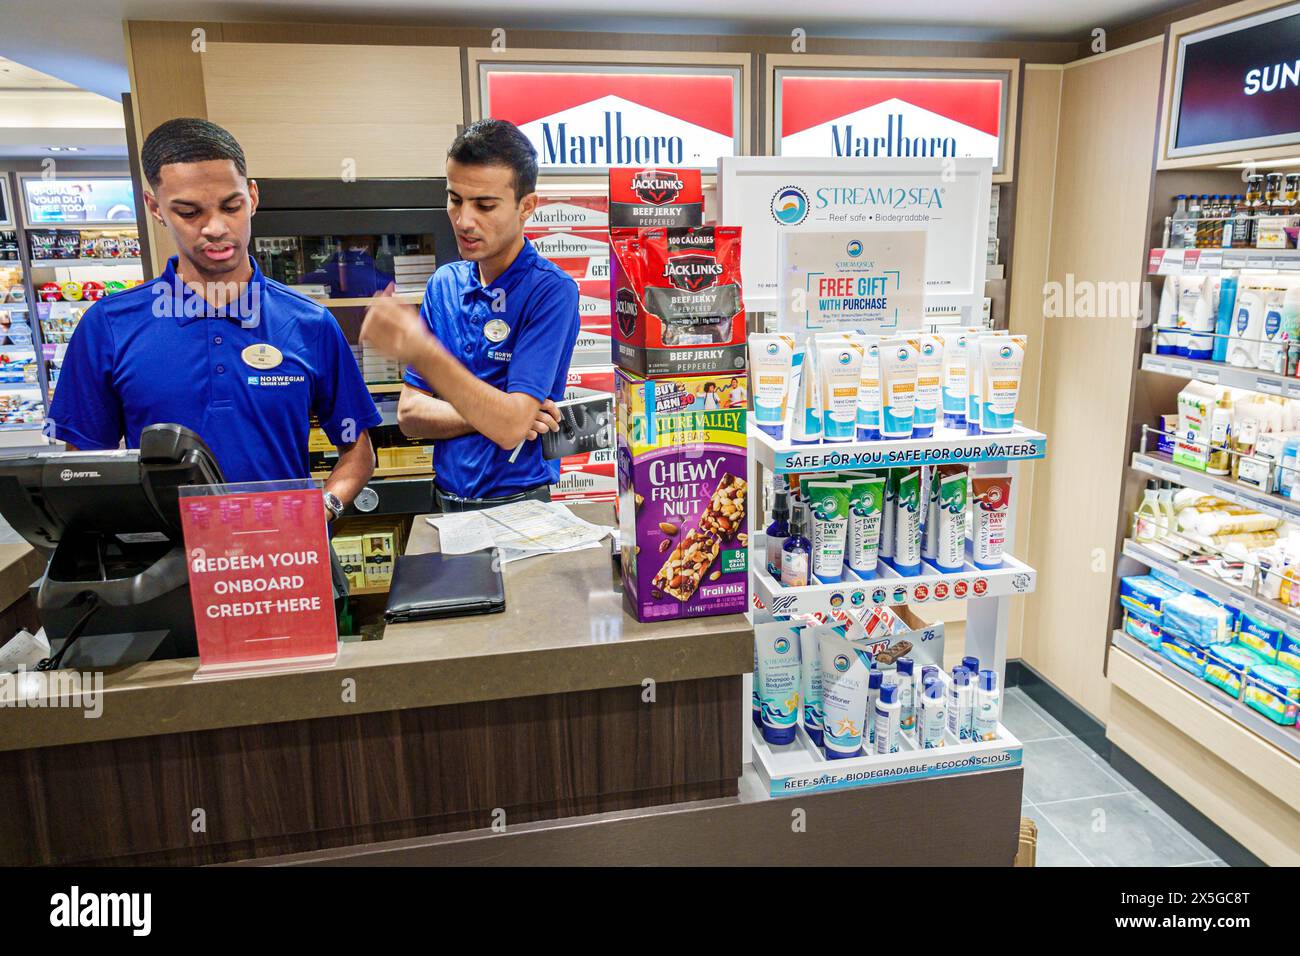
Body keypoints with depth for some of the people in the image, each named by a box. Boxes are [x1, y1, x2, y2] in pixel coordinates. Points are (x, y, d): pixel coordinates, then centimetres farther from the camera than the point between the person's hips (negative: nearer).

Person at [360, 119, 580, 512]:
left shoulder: (550, 290, -11)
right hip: (445, 505, 4)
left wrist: (423, 353, -28)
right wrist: (490, 414, -12)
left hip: (516, 507, -3)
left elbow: (511, 427, -19)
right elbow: (409, 413, 4)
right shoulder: (444, 284, 6)